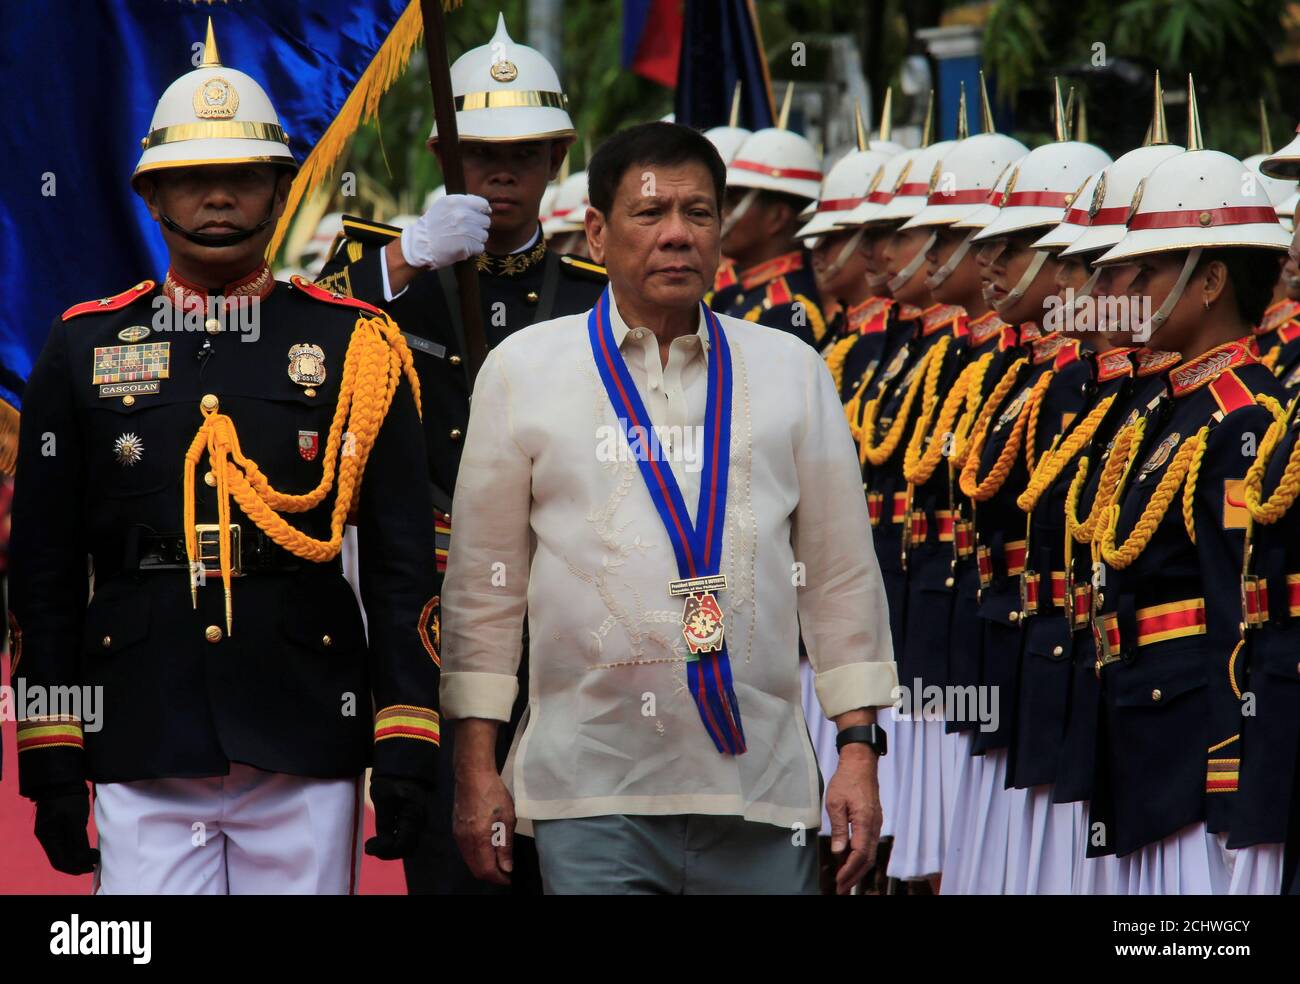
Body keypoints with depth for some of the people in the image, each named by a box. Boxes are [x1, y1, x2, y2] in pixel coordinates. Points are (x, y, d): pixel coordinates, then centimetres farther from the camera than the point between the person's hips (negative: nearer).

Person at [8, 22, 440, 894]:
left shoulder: (354, 346, 7)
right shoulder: (86, 347, 9)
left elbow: (402, 558, 5)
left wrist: (406, 748, -2)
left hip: (307, 748, 0)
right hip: (144, 753, 0)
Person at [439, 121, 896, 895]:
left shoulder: (792, 372, 10)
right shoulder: (523, 370, 6)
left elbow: (842, 571, 11)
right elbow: (485, 582, 7)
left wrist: (859, 747, 5)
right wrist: (477, 763, 3)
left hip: (759, 796, 2)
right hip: (592, 797, -1)